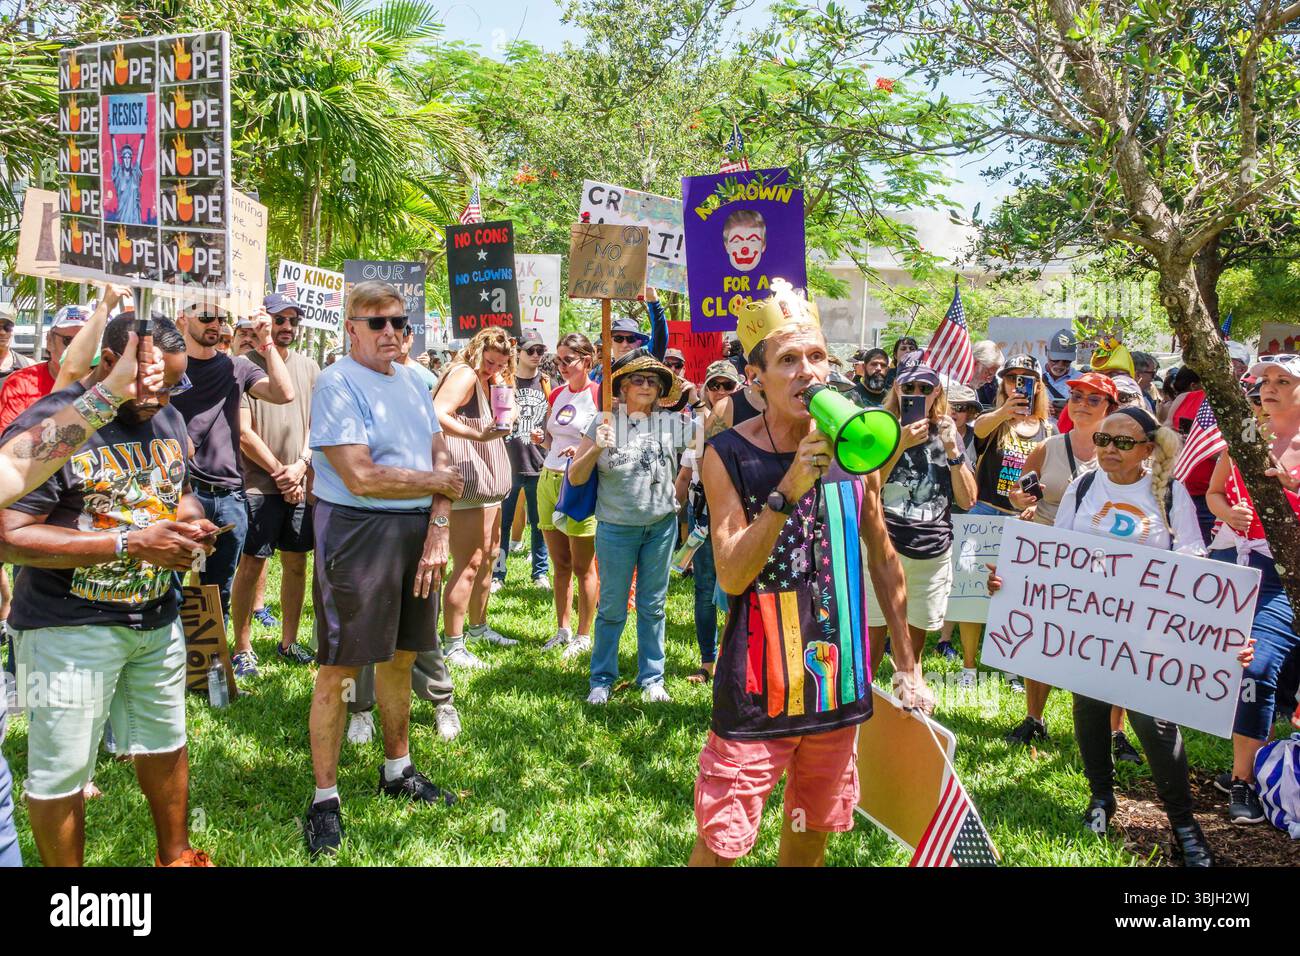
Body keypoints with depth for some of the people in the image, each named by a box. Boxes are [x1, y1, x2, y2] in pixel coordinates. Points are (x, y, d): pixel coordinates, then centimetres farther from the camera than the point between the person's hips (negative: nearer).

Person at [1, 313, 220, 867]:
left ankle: (176, 856, 38)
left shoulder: (167, 419, 7)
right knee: (61, 770, 5)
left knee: (165, 743, 18)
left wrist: (191, 520, -3)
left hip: (157, 618, 6)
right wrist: (131, 543, -25)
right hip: (70, 627, -6)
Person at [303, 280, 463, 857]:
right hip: (359, 531, -7)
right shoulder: (338, 384, -11)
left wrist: (438, 529, -5)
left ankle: (398, 771, 34)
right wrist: (435, 481, -6)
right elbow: (361, 478, -20)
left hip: (421, 531, 7)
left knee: (401, 655, 17)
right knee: (339, 668, -2)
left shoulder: (412, 383, 12)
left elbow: (441, 459, 9)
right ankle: (325, 799, 11)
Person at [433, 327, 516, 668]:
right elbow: (437, 415, -29)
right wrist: (479, 435, -35)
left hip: (487, 480, 10)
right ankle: (453, 646, -4)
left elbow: (510, 413, 7)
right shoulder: (465, 374, -15)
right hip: (466, 480, -10)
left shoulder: (489, 380, 13)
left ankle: (478, 626, 37)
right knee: (467, 563, -10)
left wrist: (501, 380, -4)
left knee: (487, 556, 21)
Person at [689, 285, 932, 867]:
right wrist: (788, 490, -27)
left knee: (812, 830, 19)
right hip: (757, 691, -4)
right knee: (720, 844, 1)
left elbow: (883, 561, 10)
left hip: (840, 683, 4)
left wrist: (907, 667, 12)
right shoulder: (728, 455, -10)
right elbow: (732, 575, -18)